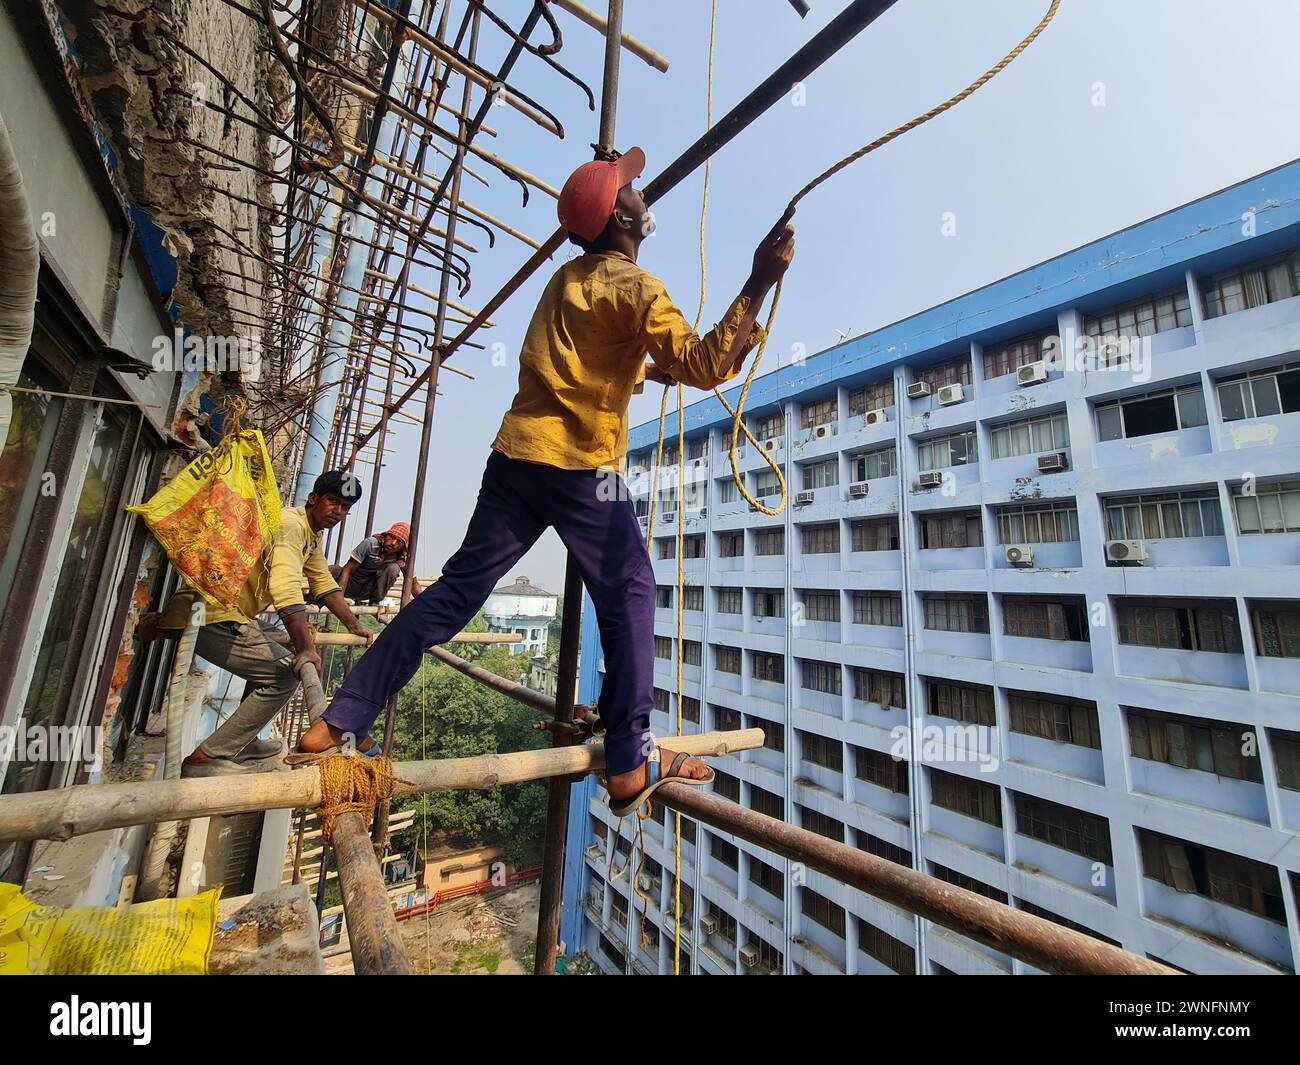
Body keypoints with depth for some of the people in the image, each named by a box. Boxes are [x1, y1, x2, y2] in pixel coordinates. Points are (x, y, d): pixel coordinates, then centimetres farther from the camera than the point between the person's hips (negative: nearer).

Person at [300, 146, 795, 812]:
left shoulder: (569, 278, 25)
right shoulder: (633, 284, 0)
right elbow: (703, 369, -11)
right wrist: (758, 284, -6)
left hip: (517, 454, 8)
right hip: (581, 466, -7)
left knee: (458, 588, 11)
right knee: (628, 595, 3)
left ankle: (340, 721, 18)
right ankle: (631, 763, 6)